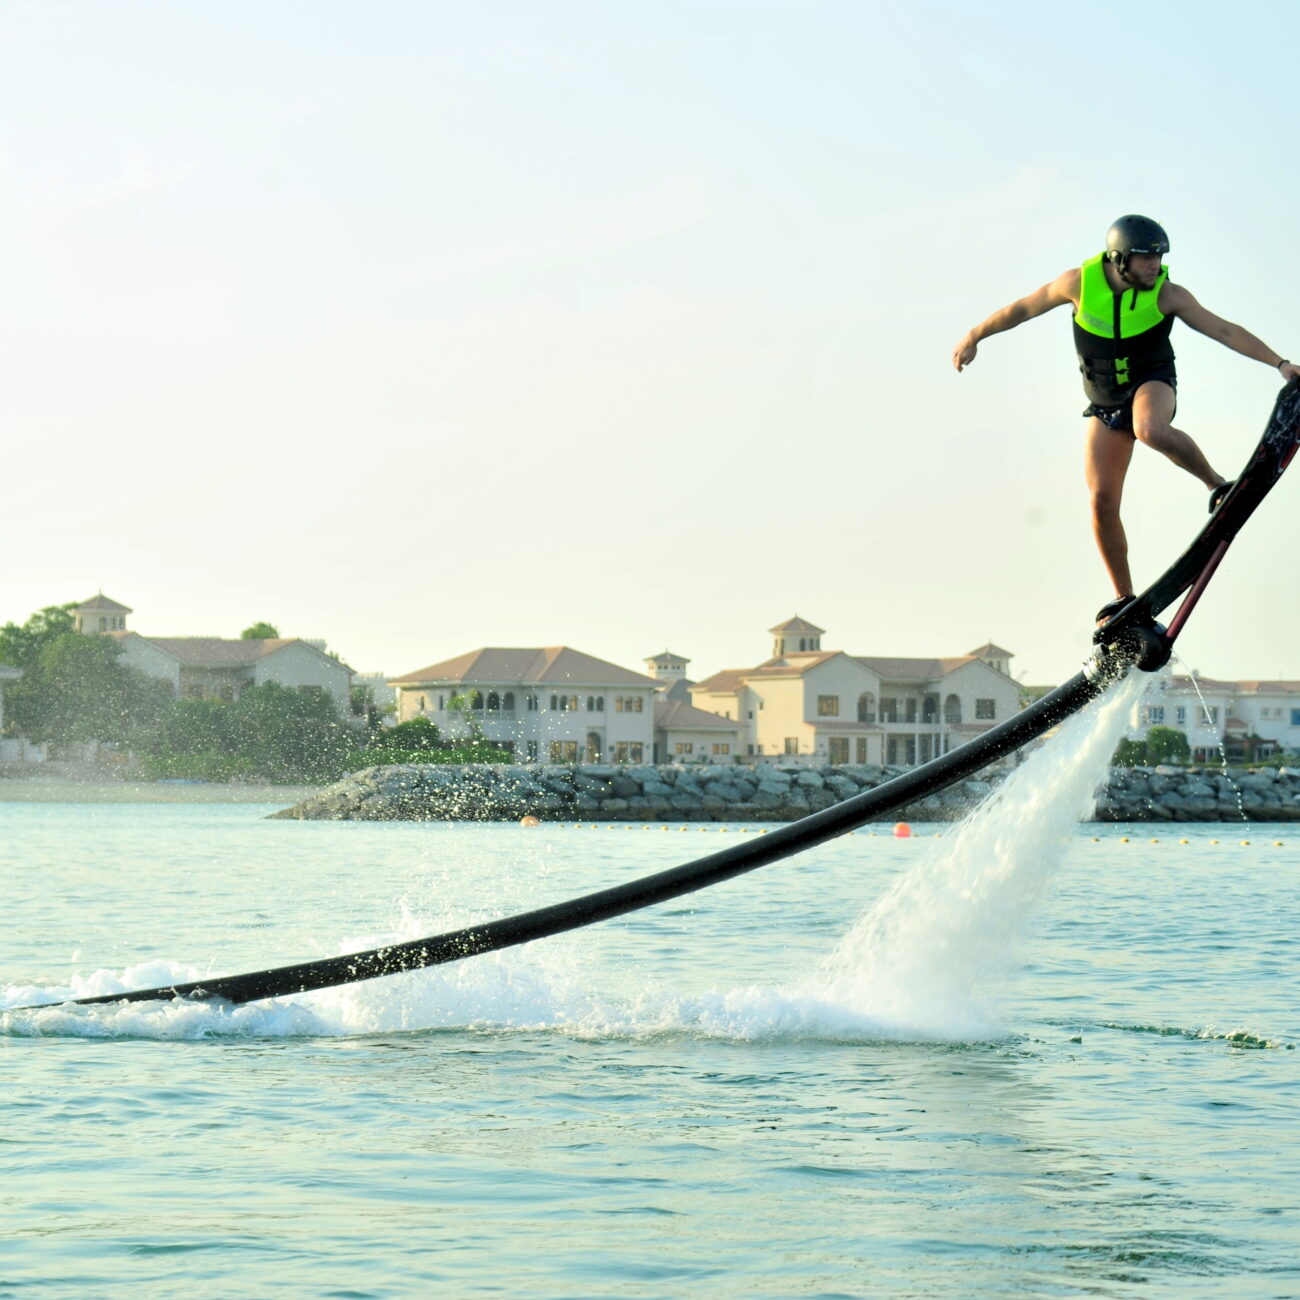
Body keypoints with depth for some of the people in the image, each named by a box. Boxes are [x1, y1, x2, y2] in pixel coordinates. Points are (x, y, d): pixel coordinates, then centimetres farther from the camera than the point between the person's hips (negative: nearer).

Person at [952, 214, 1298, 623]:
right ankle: (1124, 598, 6)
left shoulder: (1167, 294, -19)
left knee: (1149, 429, -39)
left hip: (1152, 385, -2)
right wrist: (974, 337, 6)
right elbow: (1024, 308, -2)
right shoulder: (1080, 282, -16)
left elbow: (1226, 332, -19)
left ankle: (1218, 485, -15)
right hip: (1106, 404, 3)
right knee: (1102, 501, -7)